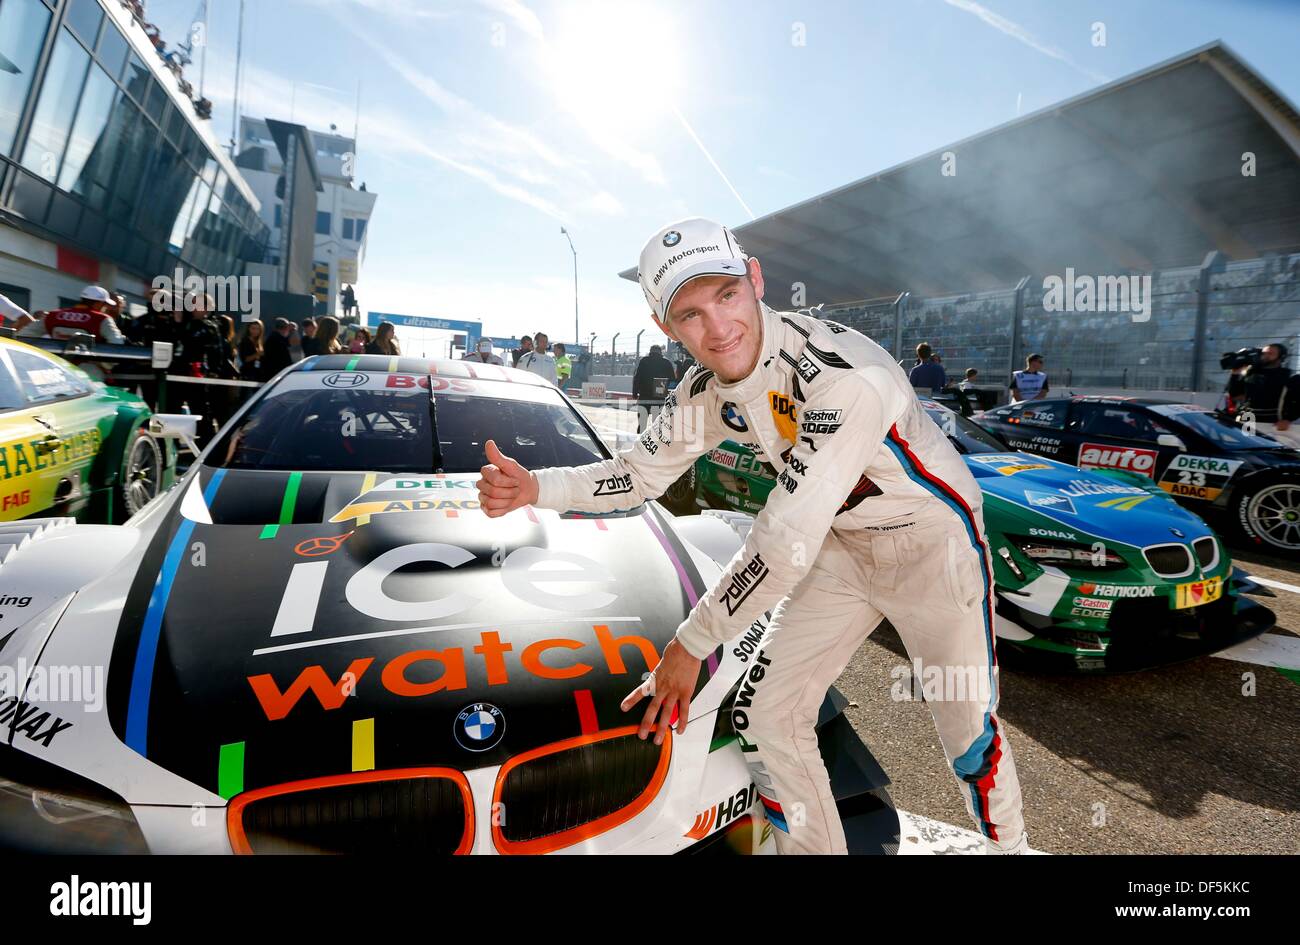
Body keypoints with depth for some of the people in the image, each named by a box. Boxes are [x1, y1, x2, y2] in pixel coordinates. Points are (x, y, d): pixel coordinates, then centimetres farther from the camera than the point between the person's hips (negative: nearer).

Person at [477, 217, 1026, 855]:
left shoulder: (844, 376, -34)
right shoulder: (707, 390, -11)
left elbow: (785, 542, -35)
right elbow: (639, 474, 0)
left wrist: (691, 644, -26)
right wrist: (534, 488, -16)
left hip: (933, 540, -5)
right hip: (841, 546, 6)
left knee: (969, 733, 5)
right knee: (766, 720, 4)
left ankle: (1008, 843, 37)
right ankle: (815, 848, 27)